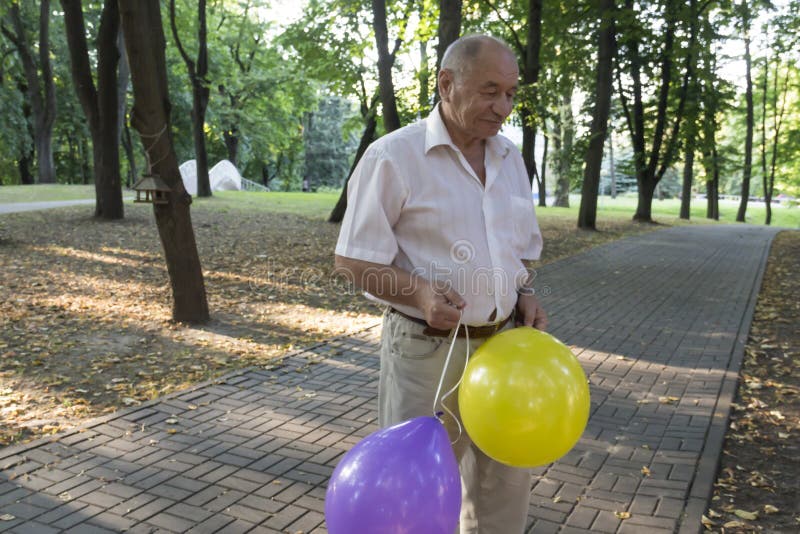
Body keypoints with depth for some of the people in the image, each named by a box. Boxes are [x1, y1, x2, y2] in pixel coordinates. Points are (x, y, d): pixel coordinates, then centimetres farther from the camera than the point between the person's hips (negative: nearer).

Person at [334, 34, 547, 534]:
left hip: (499, 344, 6)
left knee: (506, 477, 18)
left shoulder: (510, 157, 7)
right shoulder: (394, 156, -13)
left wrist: (525, 294, -1)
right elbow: (353, 260, -12)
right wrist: (420, 292, -28)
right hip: (426, 348, -6)